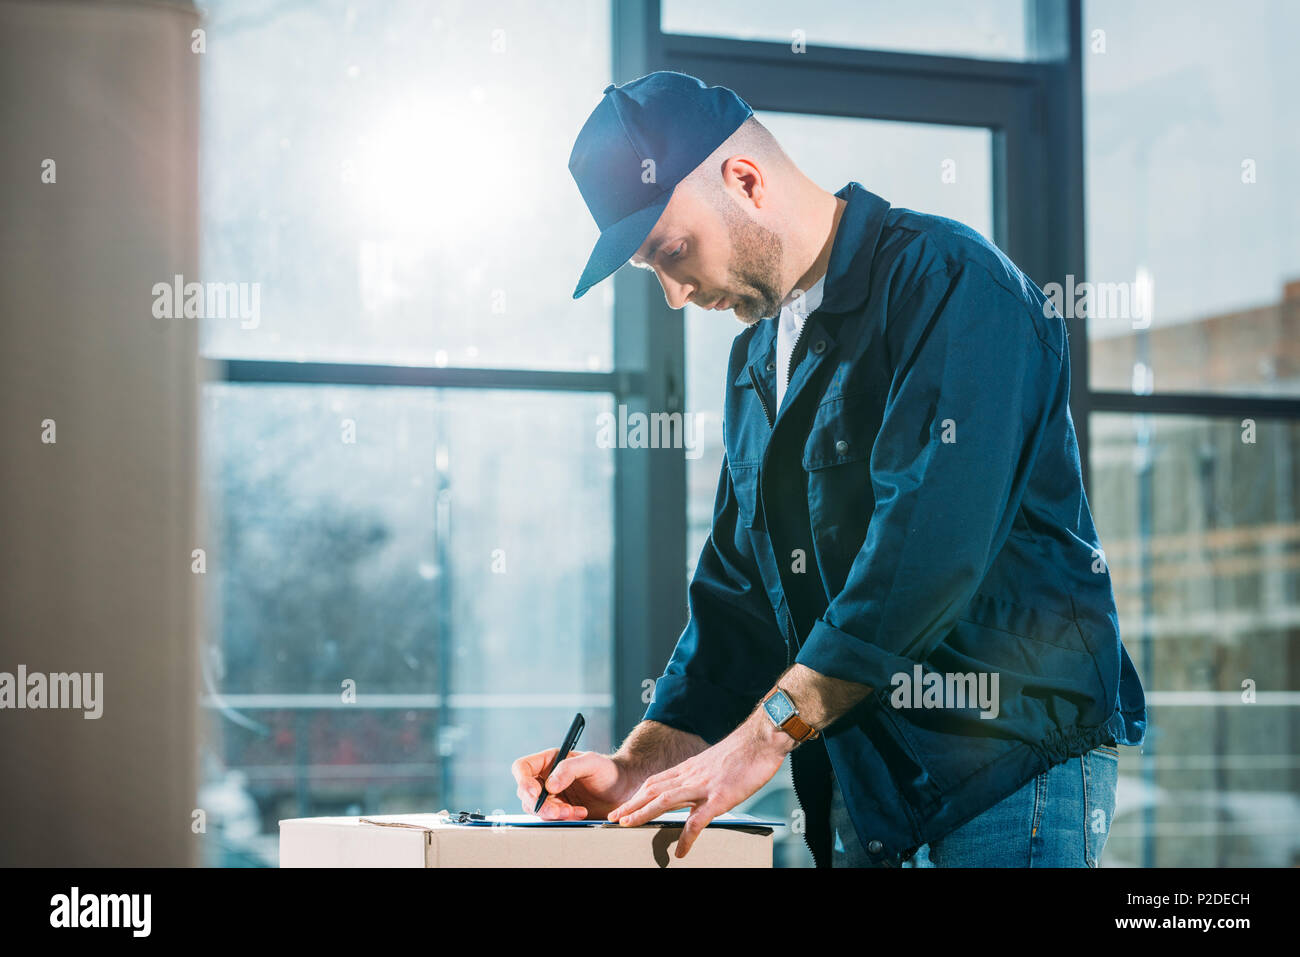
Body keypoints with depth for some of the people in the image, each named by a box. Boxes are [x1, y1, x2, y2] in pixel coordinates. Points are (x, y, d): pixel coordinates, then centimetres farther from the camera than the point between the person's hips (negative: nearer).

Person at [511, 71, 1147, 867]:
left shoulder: (946, 279, -12)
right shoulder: (756, 361, 16)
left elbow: (931, 539, -23)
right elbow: (740, 593, 16)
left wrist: (769, 733, -22)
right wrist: (643, 767, 2)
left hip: (1016, 752, -7)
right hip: (863, 786, 8)